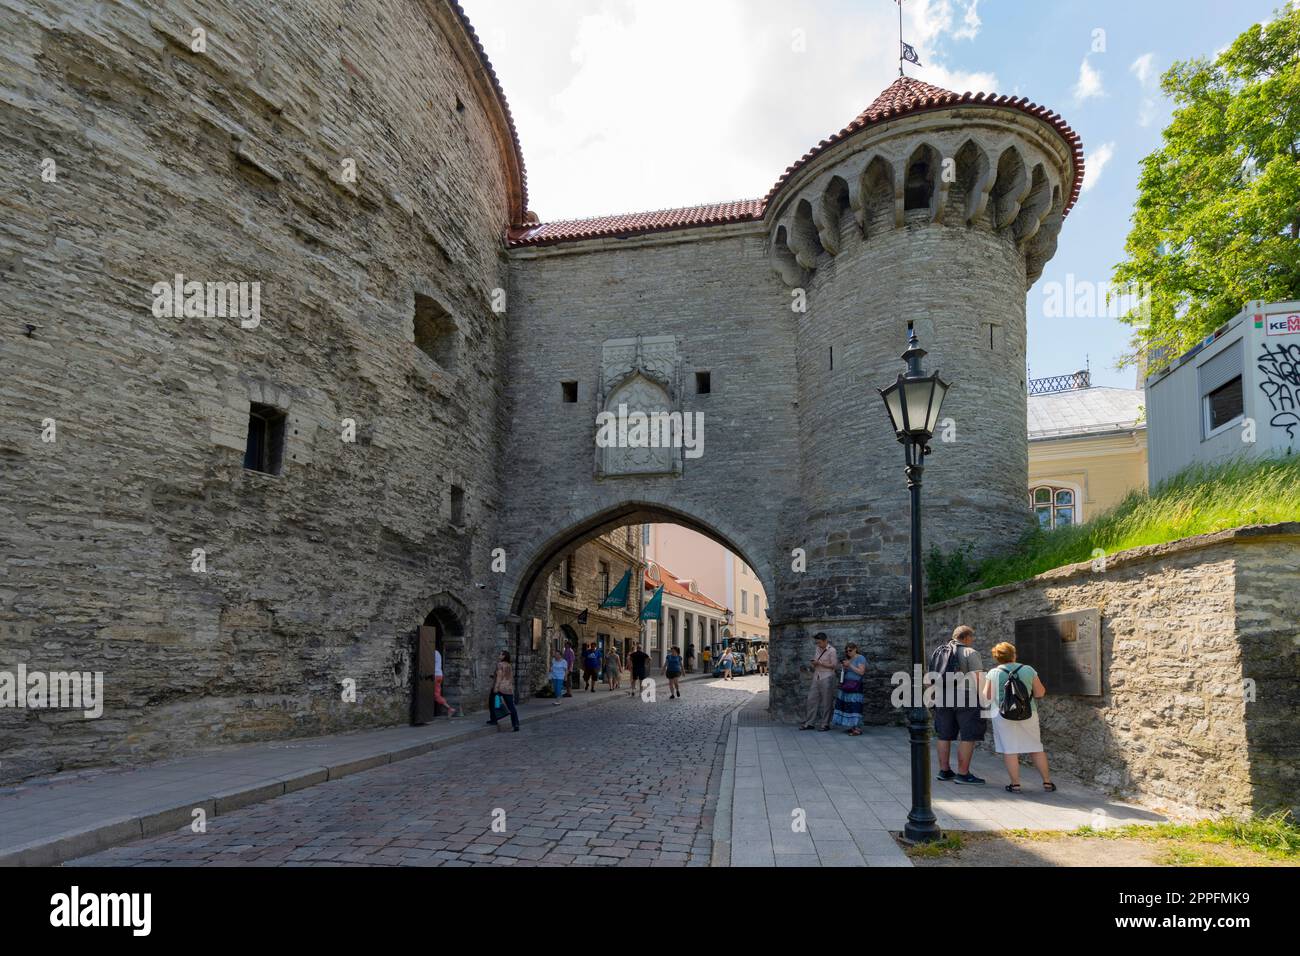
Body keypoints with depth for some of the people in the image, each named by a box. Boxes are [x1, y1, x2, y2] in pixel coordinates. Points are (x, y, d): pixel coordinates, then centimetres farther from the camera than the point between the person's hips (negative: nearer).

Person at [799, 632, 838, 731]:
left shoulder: (831, 650, -6)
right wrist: (813, 664, -2)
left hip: (827, 678, -7)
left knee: (826, 702, 0)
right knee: (812, 700, 4)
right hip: (816, 678, 7)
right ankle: (808, 723, 9)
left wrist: (820, 663, -16)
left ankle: (825, 724, 8)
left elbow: (833, 665, -10)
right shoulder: (817, 650, 13)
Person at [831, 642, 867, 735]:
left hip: (855, 687, -8)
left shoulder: (860, 658, -4)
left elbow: (861, 672, -14)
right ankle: (851, 727, 7)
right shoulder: (848, 659, 18)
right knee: (845, 705, 2)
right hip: (846, 686, 8)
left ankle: (857, 729, -12)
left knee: (854, 706, -12)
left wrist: (850, 665, -15)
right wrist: (843, 668, 3)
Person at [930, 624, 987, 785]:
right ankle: (963, 774, -2)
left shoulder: (937, 652, 13)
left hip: (942, 698, 7)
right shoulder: (970, 653, -6)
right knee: (968, 737, -1)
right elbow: (978, 678, -13)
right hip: (965, 698, -6)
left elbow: (932, 677, 16)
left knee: (944, 736, 12)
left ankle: (944, 770, 16)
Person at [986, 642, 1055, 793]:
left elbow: (987, 697, -5)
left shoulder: (993, 673, -4)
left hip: (1003, 716, -2)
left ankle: (1015, 784, 2)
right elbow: (1040, 693, 1)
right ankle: (1047, 782, 17)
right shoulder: (1028, 670, 1)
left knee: (1010, 750, 2)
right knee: (1036, 749, 13)